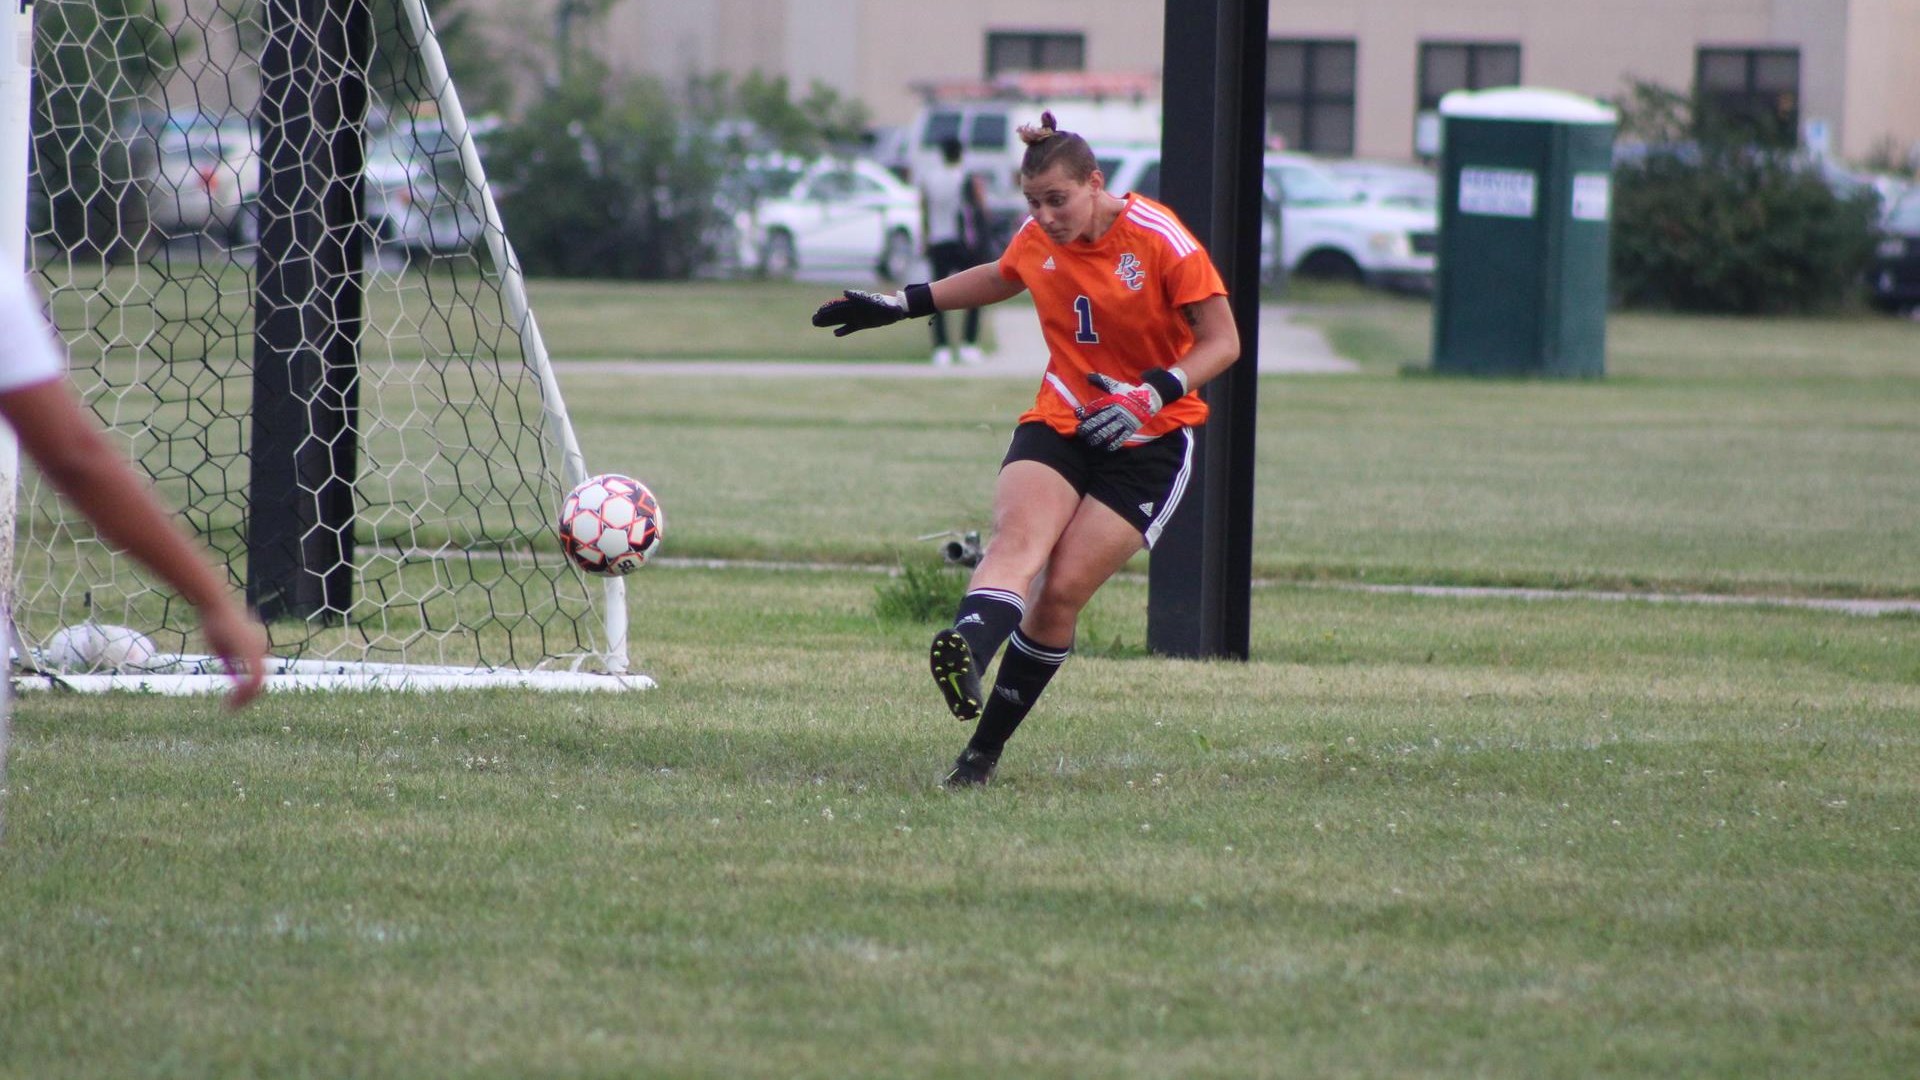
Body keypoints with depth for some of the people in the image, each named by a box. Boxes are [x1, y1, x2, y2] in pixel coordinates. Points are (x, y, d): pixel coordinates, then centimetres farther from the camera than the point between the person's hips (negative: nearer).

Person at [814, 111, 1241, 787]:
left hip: (1150, 440, -3)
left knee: (1063, 591, -14)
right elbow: (1001, 278, 27)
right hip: (1060, 423, 3)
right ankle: (967, 650, -59)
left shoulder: (1159, 240, -15)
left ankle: (986, 748, -5)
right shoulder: (1038, 240, 2)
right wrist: (903, 305, 25)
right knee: (1018, 539, -28)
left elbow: (1222, 342, -12)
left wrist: (1154, 394, -28)